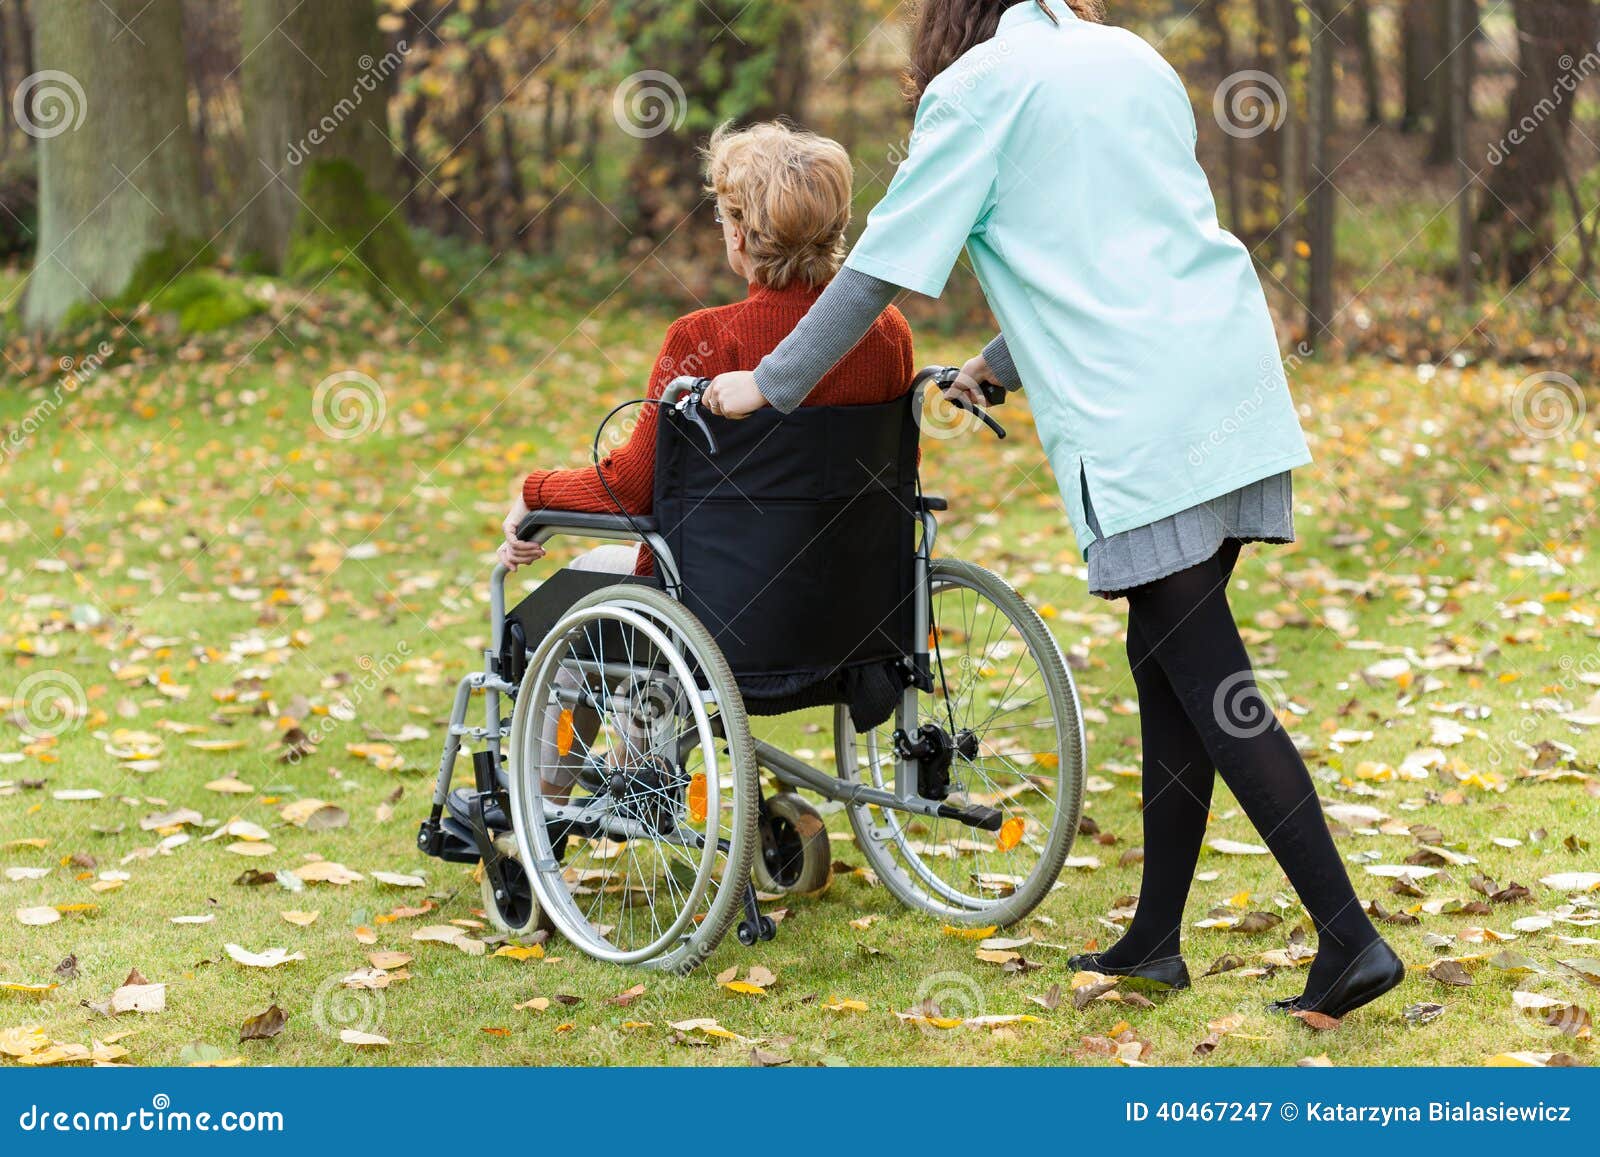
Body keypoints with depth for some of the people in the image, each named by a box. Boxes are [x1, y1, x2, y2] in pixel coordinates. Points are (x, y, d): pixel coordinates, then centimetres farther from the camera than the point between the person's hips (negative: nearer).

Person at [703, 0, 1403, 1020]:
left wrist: (769, 385, 11)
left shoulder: (978, 85, 0)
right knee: (1168, 659, 12)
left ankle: (1350, 937, -10)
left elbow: (885, 266, 1)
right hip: (1233, 374, 7)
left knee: (1203, 676, -6)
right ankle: (1154, 940, 18)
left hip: (1135, 419, -7)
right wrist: (1001, 363, 39)